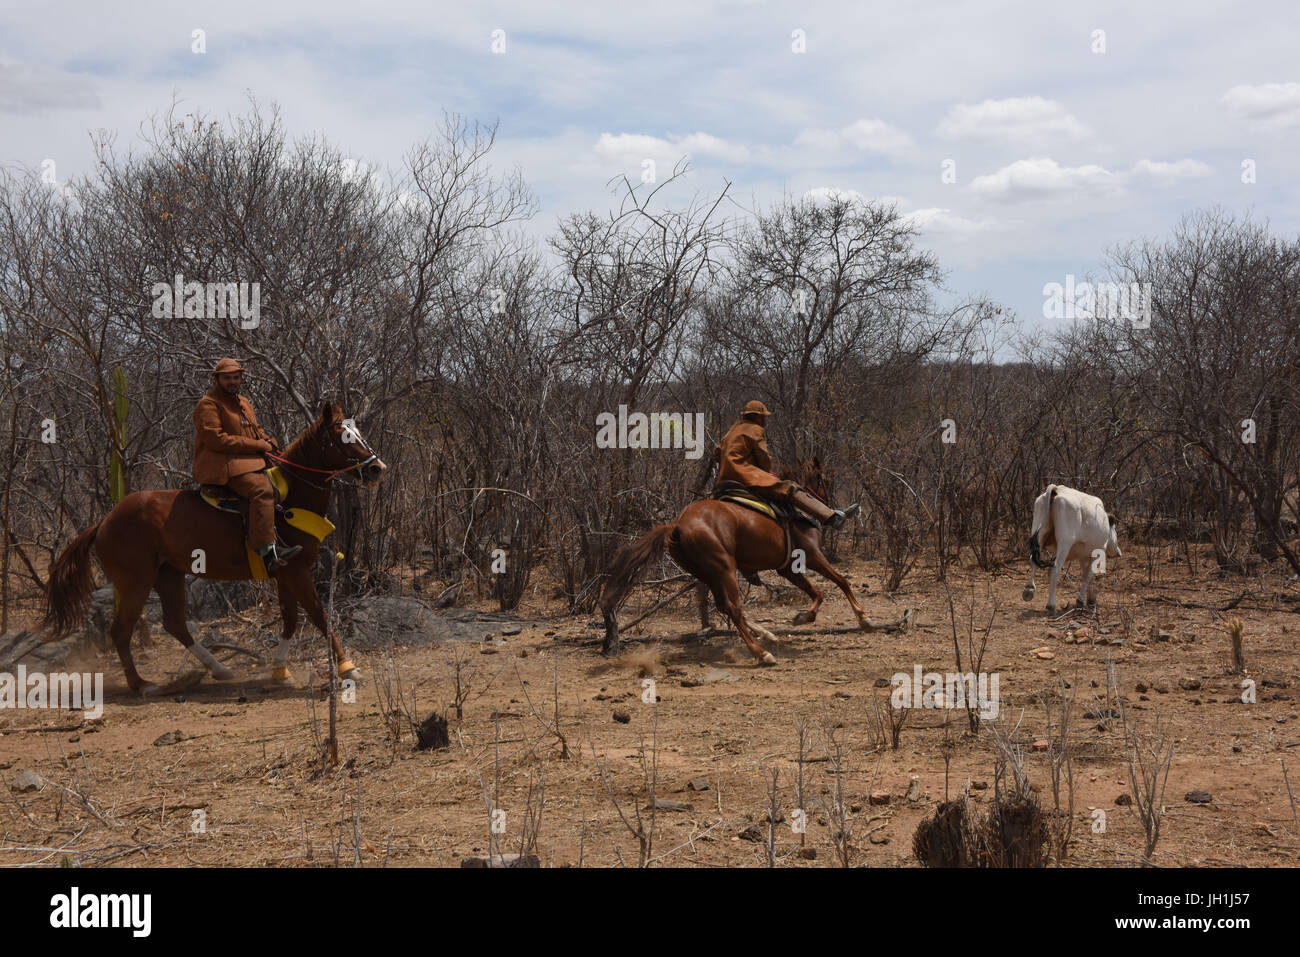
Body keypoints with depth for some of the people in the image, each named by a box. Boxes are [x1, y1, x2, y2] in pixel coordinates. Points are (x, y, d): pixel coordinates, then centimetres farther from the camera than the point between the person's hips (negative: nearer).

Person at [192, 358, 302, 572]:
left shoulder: (243, 402, 23)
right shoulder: (208, 404, -5)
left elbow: (256, 431, 31)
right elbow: (216, 439, -16)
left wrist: (268, 442, 4)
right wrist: (258, 445, -15)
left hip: (250, 462, 10)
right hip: (223, 465, -10)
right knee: (262, 490, -31)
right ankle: (267, 551, -41)